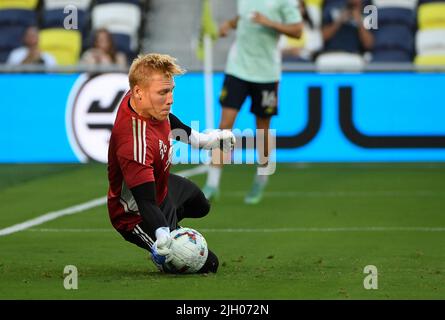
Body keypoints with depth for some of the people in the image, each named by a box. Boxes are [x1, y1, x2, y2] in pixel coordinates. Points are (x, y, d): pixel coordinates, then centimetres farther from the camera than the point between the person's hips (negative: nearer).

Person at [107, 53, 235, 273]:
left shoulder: (150, 104, -18)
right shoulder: (135, 142, -46)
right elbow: (146, 202, -47)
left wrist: (197, 138, 22)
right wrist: (162, 235, -62)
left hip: (164, 186, 10)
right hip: (137, 216, -10)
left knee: (200, 205, 37)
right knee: (207, 263, -8)